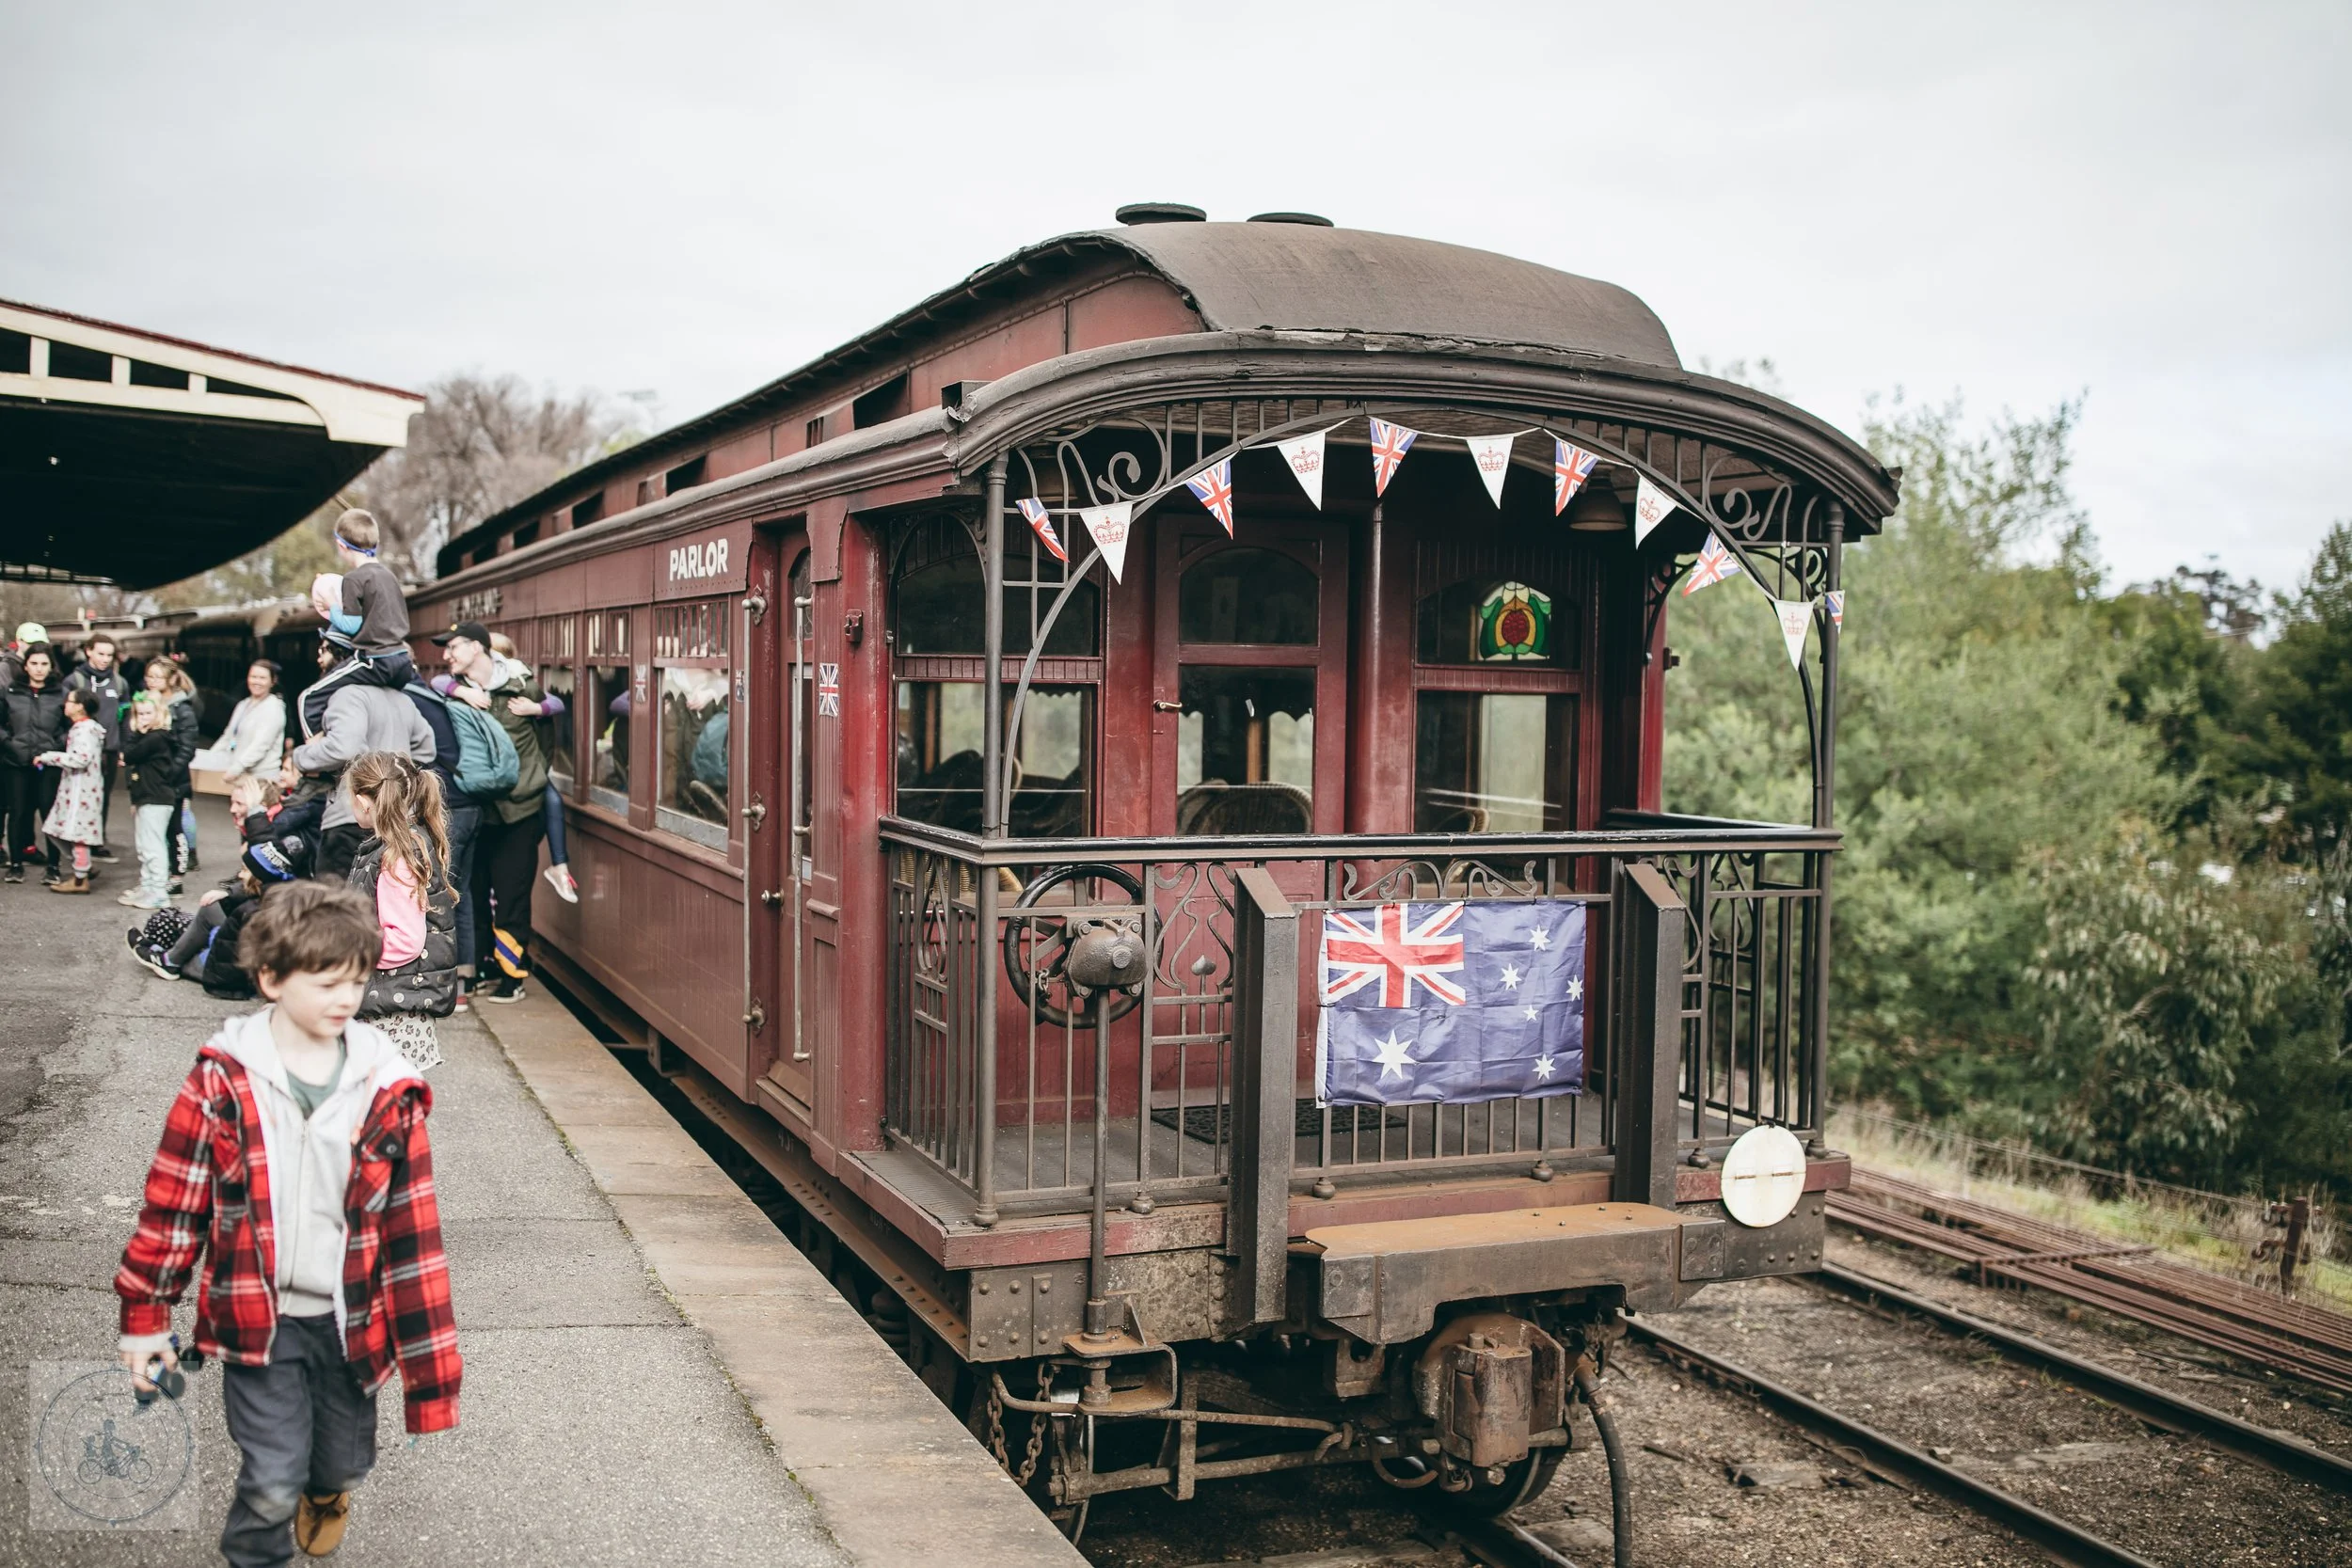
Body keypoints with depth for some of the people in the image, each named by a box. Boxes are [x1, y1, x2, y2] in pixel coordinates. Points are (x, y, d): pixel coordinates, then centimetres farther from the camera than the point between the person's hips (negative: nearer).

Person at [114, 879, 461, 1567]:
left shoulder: (388, 1089, -7)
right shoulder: (221, 1082, -12)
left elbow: (413, 1230, -4)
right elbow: (172, 1205, -3)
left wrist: (430, 1357, -3)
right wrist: (145, 1320, 0)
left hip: (350, 1321, 2)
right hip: (256, 1321, -2)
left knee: (345, 1464, 18)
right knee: (272, 1487, -4)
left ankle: (325, 1494, 55)